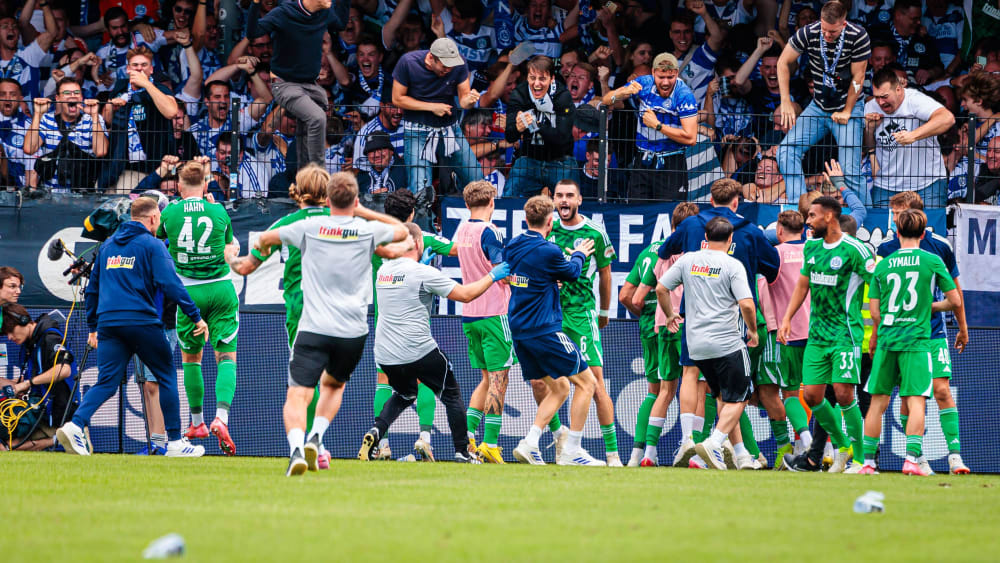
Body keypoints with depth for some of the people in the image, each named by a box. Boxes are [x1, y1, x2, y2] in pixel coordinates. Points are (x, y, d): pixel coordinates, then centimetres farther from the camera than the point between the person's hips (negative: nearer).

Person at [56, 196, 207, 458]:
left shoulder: (108, 245, 19)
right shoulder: (152, 245, -1)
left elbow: (93, 288, 23)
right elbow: (170, 284, -11)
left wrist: (93, 327, 29)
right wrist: (196, 316, -9)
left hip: (108, 322, 5)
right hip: (142, 321, -5)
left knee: (106, 382, 1)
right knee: (167, 377, 8)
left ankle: (76, 425, -23)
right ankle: (175, 442, 10)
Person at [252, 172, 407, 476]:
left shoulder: (310, 228, 2)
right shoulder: (368, 230, 3)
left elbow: (265, 239, 19)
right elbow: (402, 231, 25)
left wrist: (263, 249, 42)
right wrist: (363, 212, 27)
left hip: (314, 329, -2)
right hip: (353, 332, 2)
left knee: (297, 395, -7)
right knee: (333, 384, 26)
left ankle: (296, 448, -32)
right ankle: (315, 438, 5)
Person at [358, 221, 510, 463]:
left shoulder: (383, 271, 7)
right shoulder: (424, 273, -12)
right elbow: (465, 294, -10)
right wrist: (492, 276, 4)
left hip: (385, 355, 6)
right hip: (419, 351, -6)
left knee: (404, 394, 28)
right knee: (451, 396, 14)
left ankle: (375, 432, 4)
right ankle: (463, 451, 14)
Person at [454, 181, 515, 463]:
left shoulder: (462, 230, 9)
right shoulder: (489, 232, -14)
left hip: (469, 315, 8)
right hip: (494, 313, -8)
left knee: (488, 378, 17)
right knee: (498, 379, -5)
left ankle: (467, 432, 4)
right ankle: (490, 443, -10)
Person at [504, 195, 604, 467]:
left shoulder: (512, 248, 7)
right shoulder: (548, 251, -15)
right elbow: (572, 272, 3)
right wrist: (579, 254, 25)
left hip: (519, 330, 8)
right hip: (544, 330, -8)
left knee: (559, 388, 17)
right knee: (586, 382, 2)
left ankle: (530, 444, 3)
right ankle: (571, 451, -2)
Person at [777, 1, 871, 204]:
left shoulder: (858, 37, -18)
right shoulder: (808, 33, -12)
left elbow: (857, 76, -10)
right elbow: (784, 63, 0)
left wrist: (846, 112, -9)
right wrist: (786, 102, -3)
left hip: (847, 109, -4)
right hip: (818, 108, 4)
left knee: (850, 171, -14)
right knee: (786, 152, -13)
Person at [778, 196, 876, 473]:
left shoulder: (854, 250, -10)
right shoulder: (811, 247, 12)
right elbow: (802, 285, 23)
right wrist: (787, 319, 14)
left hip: (846, 333, -7)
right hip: (817, 333, 7)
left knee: (844, 393, -13)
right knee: (812, 395, 1)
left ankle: (860, 456, -2)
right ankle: (841, 445, 19)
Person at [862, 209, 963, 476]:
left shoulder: (883, 265, 7)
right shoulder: (932, 261, -1)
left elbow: (875, 312, 6)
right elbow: (955, 301, 1)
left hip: (887, 341, 3)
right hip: (917, 340, -3)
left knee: (878, 401, 9)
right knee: (916, 401, -5)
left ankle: (868, 461, 11)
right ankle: (911, 459, -19)